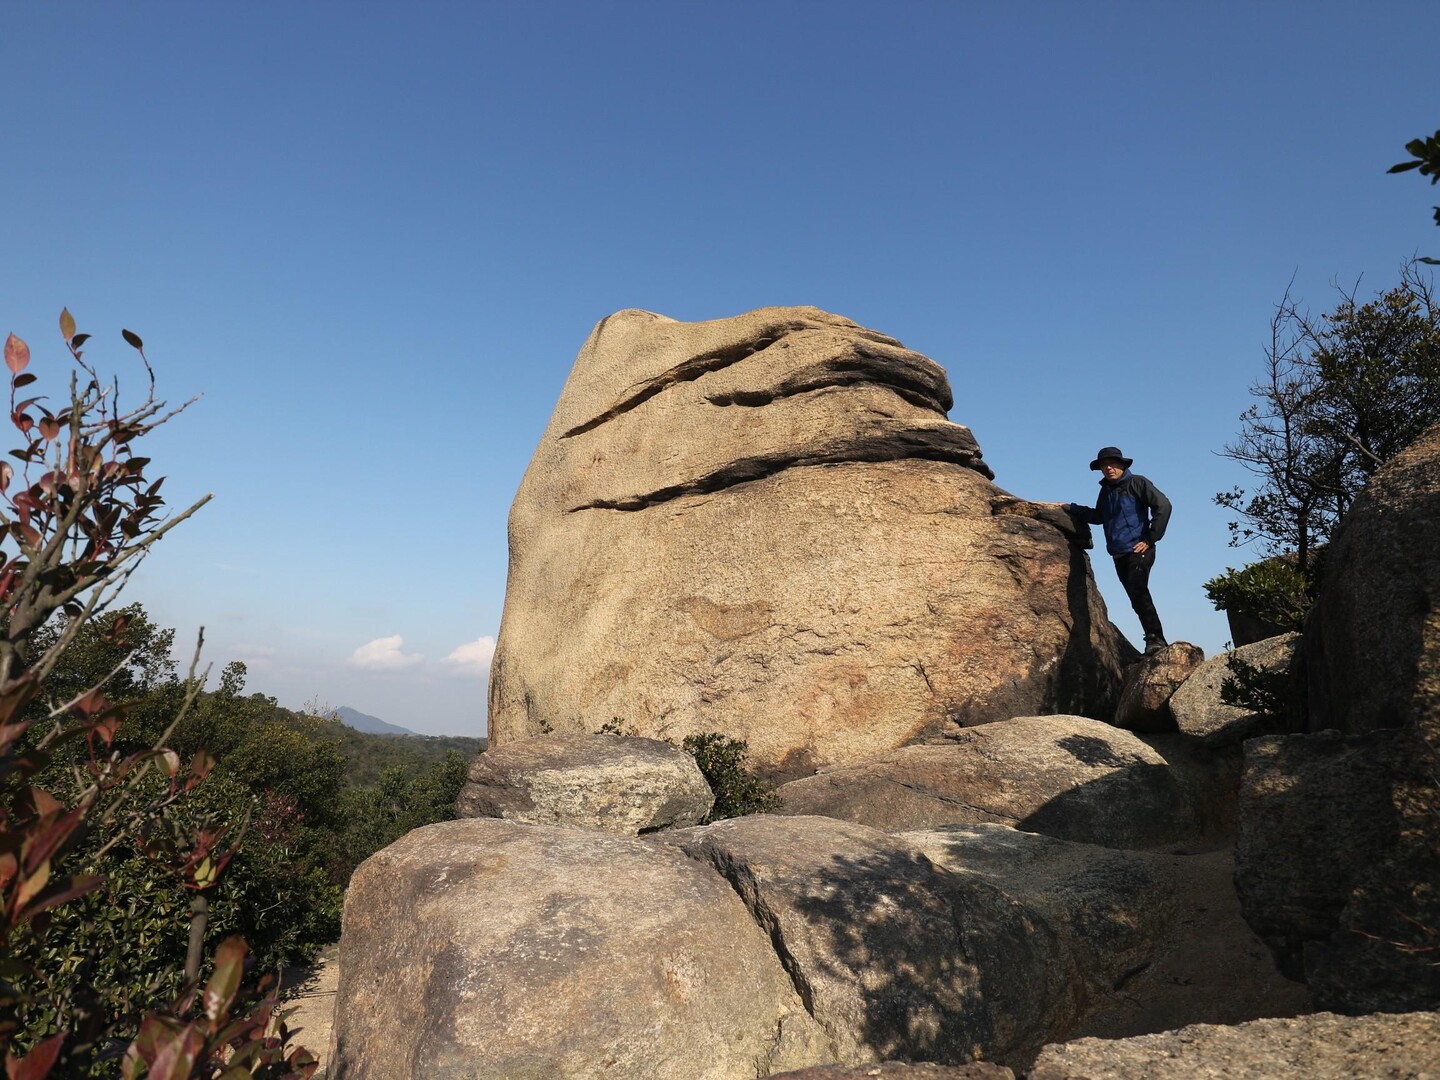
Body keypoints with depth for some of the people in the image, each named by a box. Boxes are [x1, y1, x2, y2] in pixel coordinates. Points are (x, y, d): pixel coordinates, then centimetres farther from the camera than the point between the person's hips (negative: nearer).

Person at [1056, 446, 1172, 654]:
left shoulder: (1137, 483, -4)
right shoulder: (1106, 490, 17)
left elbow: (1163, 506, -11)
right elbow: (1097, 516, 29)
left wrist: (1150, 538, -13)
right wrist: (1070, 508, 21)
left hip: (1138, 551, -7)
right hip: (1119, 555, 7)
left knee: (1138, 593, -18)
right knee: (1138, 598, 7)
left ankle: (1155, 639, -15)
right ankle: (1155, 641, 11)